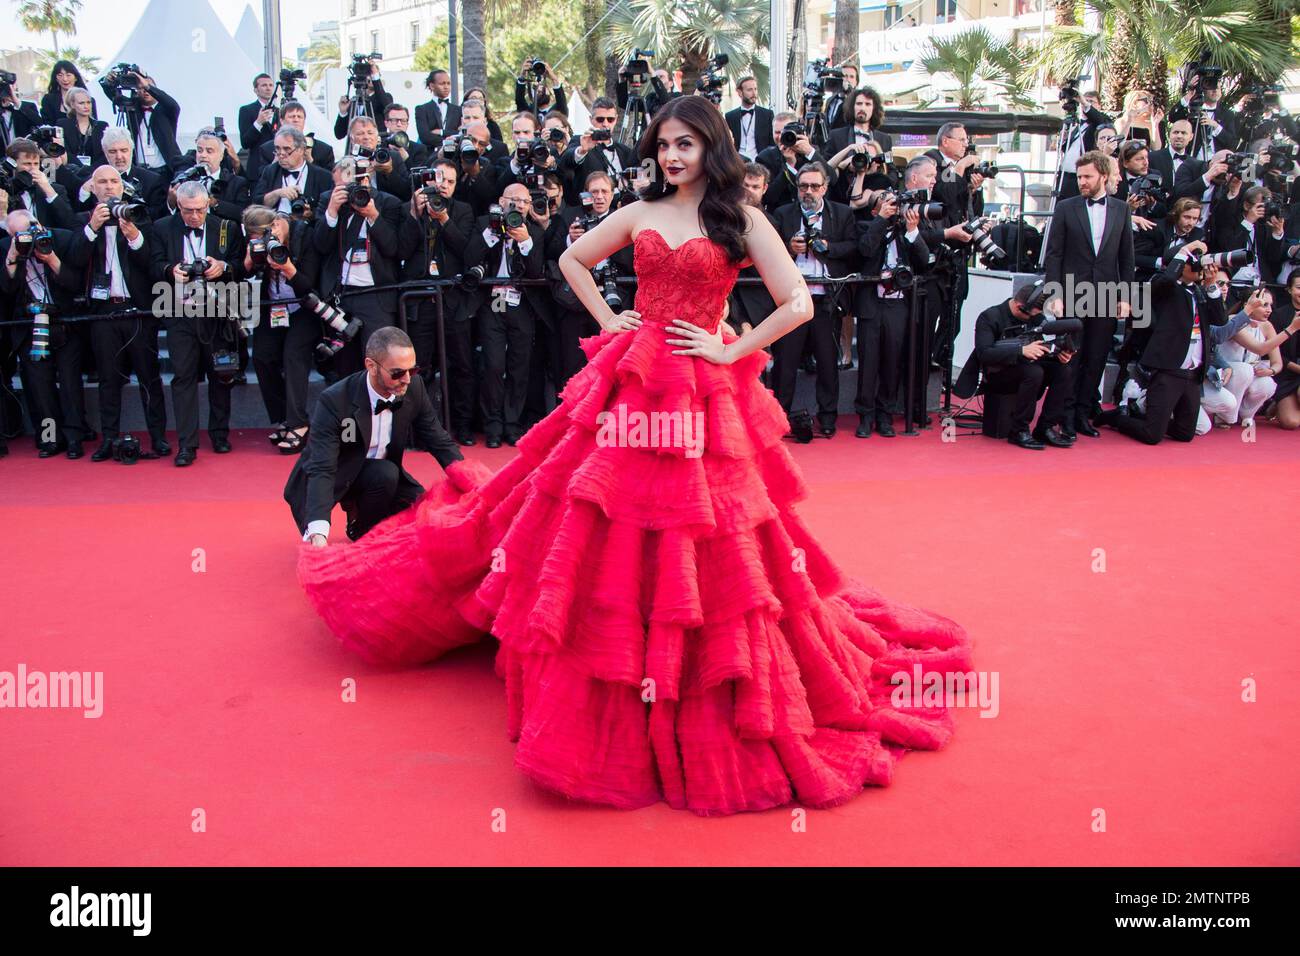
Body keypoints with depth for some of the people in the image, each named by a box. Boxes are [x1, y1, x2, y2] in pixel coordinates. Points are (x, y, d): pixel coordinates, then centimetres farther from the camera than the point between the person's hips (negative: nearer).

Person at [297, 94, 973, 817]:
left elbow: (798, 305, -7)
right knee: (606, 538, 7)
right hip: (631, 382, 4)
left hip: (702, 393, -4)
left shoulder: (741, 219, -1)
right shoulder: (639, 214, 10)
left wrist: (729, 351, -10)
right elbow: (574, 259, 24)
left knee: (696, 553, 0)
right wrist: (609, 320, 12)